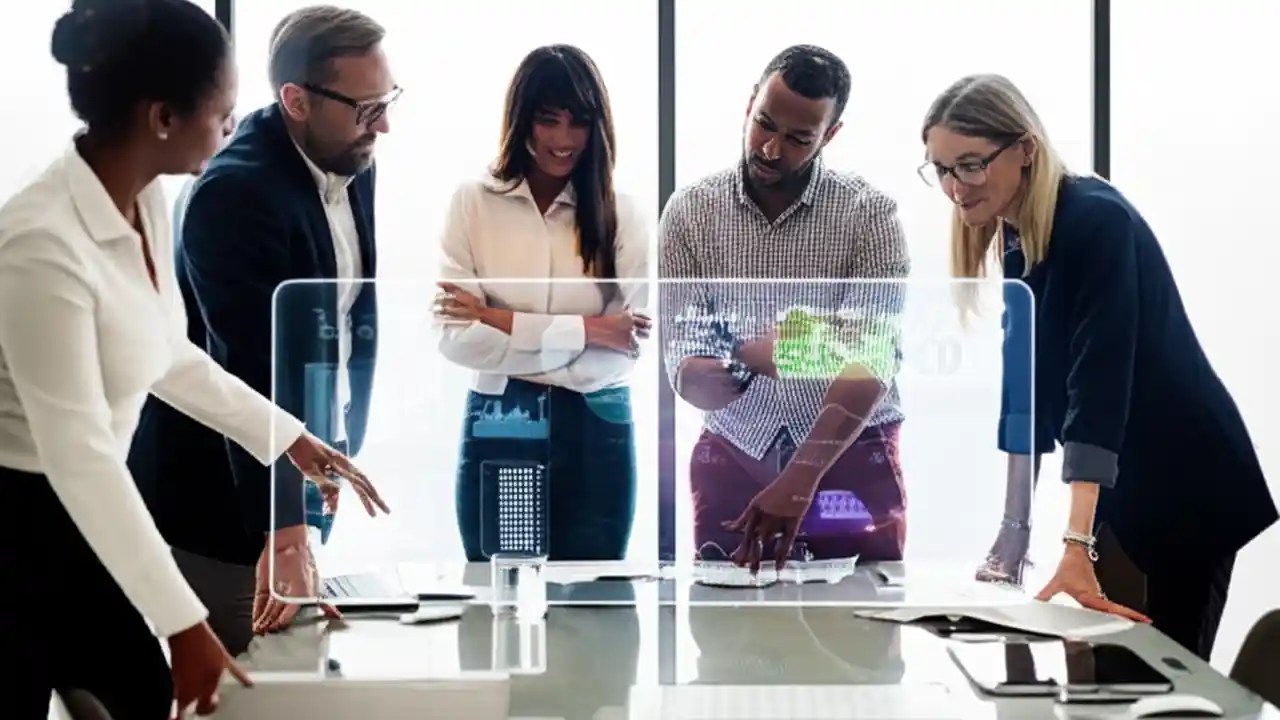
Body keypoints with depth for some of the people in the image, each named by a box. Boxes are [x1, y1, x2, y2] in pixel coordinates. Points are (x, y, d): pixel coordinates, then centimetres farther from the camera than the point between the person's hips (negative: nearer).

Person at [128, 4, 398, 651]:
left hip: (292, 483, 8)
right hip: (220, 501, -8)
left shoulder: (350, 167, 2)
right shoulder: (237, 192, -25)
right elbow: (255, 372, -31)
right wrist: (283, 533, -35)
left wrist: (338, 449, 9)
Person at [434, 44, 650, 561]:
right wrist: (583, 330, -15)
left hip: (595, 435, 1)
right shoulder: (474, 202, -1)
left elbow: (624, 351, -8)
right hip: (500, 433, 0)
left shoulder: (622, 215, 1)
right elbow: (456, 337, -10)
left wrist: (505, 323, -12)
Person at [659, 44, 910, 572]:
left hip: (849, 457, -1)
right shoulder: (689, 212, -6)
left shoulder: (869, 214, -13)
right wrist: (745, 358, -33)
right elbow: (682, 362, -10)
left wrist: (800, 480, -34)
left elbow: (870, 363, -22)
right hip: (733, 456, 2)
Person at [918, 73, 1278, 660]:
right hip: (1123, 490, 8)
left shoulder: (1095, 221, -21)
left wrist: (1077, 545, -38)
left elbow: (1100, 383, -31)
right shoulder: (1018, 242, 4)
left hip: (1186, 486, -8)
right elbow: (1028, 391, 5)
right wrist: (1014, 528, 1)